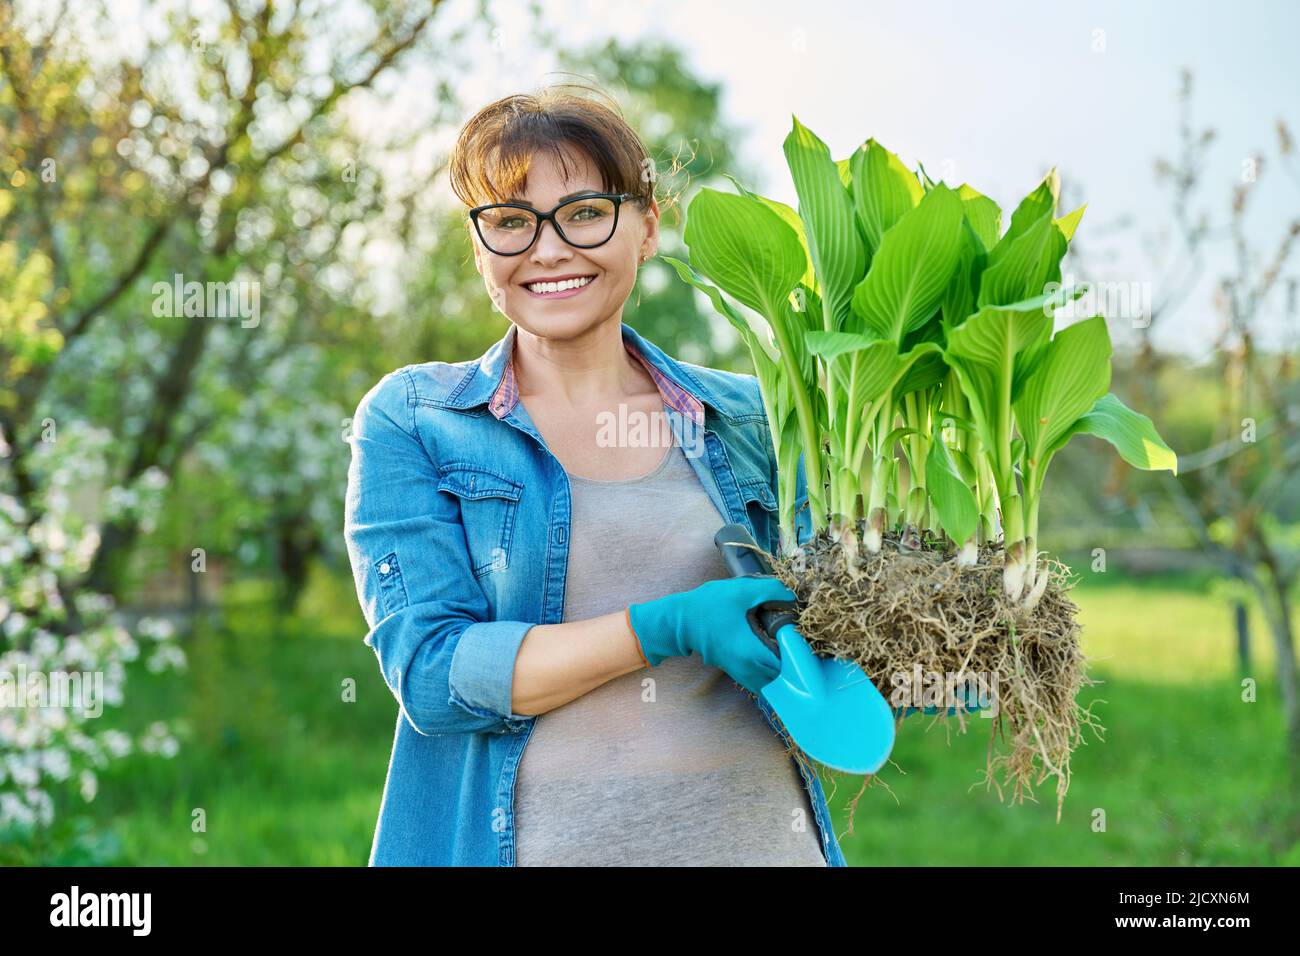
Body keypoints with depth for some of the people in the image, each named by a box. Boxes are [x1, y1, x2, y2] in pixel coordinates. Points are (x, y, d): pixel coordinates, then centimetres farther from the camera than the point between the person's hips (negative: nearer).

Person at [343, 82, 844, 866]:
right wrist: (671, 628, -20)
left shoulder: (746, 418, 5)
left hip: (758, 832, 3)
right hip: (536, 838, -2)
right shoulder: (411, 421, -2)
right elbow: (431, 673, -12)